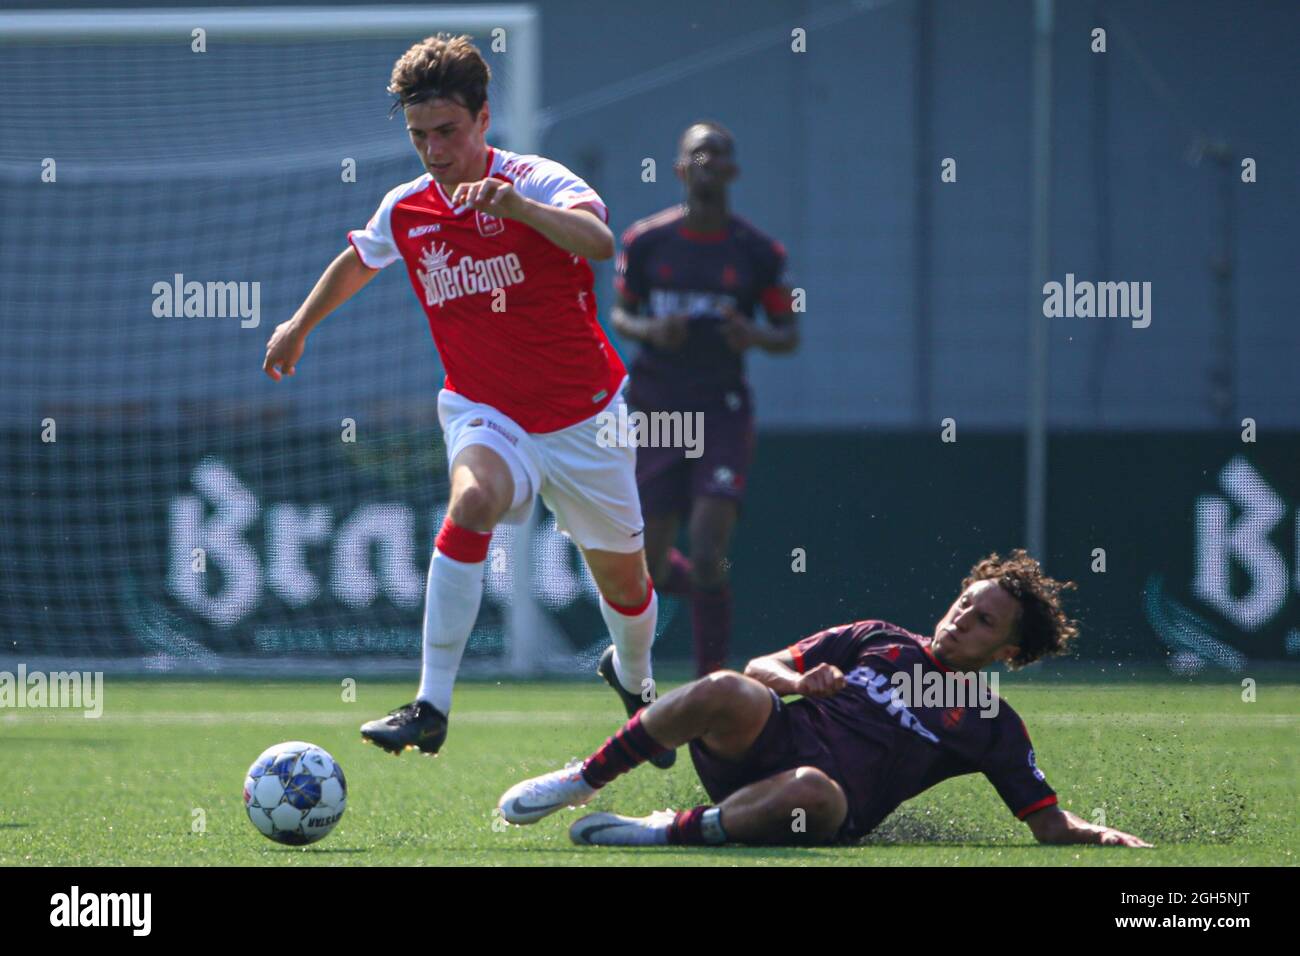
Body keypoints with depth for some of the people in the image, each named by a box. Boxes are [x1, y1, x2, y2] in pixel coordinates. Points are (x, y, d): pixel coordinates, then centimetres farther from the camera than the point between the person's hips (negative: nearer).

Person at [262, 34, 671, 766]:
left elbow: (601, 242, -40)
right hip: (483, 410, 1)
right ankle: (432, 707, -35)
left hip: (581, 415, -1)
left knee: (623, 574, 11)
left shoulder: (537, 183, -18)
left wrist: (519, 208, -56)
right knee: (473, 501, -32)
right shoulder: (405, 211, -4)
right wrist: (300, 325, 33)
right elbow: (358, 260, 21)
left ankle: (634, 678, 48)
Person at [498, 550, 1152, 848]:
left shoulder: (992, 725, 16)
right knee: (731, 694, -34)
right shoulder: (877, 642, 22)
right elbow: (761, 668, 19)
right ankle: (582, 781, -21)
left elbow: (1049, 823, 15)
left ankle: (671, 832, -30)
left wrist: (1105, 837, -7)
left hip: (833, 810, -2)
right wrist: (799, 681, -5)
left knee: (813, 790, -43)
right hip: (765, 748, 2)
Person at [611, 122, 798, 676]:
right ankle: (703, 586, 37)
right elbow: (619, 314, 11)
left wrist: (754, 336, -17)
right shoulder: (645, 242, 2)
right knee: (648, 568, 2)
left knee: (707, 558, -16)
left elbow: (790, 334, 6)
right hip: (657, 415, 2)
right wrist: (649, 330, -12)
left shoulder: (757, 252, -1)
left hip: (723, 416, -2)